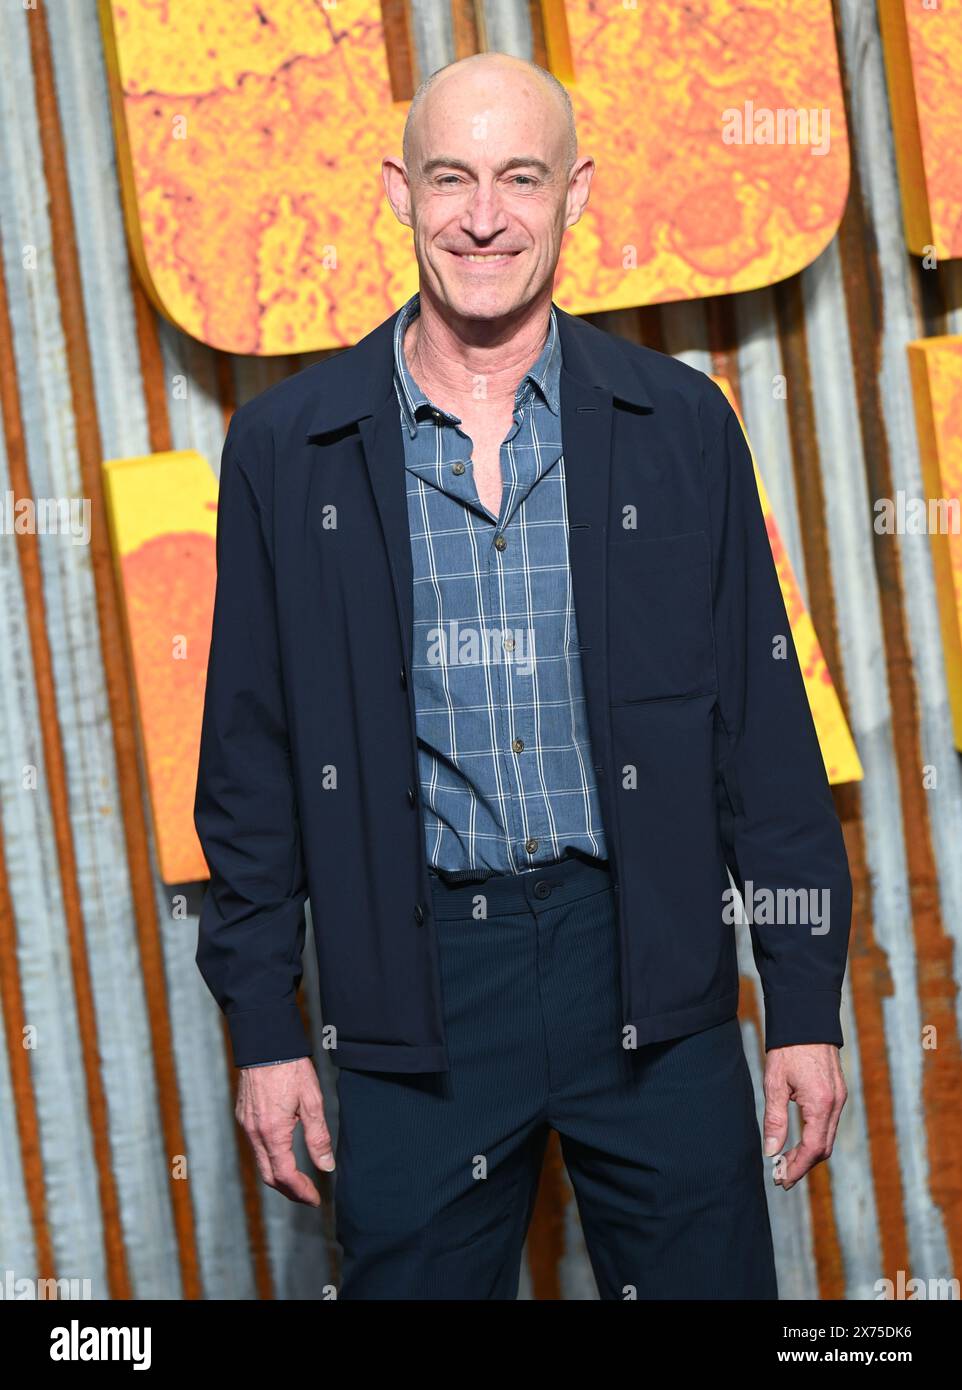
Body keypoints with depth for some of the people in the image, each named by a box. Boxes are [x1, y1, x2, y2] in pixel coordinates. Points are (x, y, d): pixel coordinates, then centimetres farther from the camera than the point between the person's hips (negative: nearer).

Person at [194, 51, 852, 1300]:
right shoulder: (287, 445, 1)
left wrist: (807, 1005, 1)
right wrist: (263, 1028, 3)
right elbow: (251, 754, 4)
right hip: (417, 983, 0)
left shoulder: (681, 422, 1)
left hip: (649, 964, 1)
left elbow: (764, 722, 3)